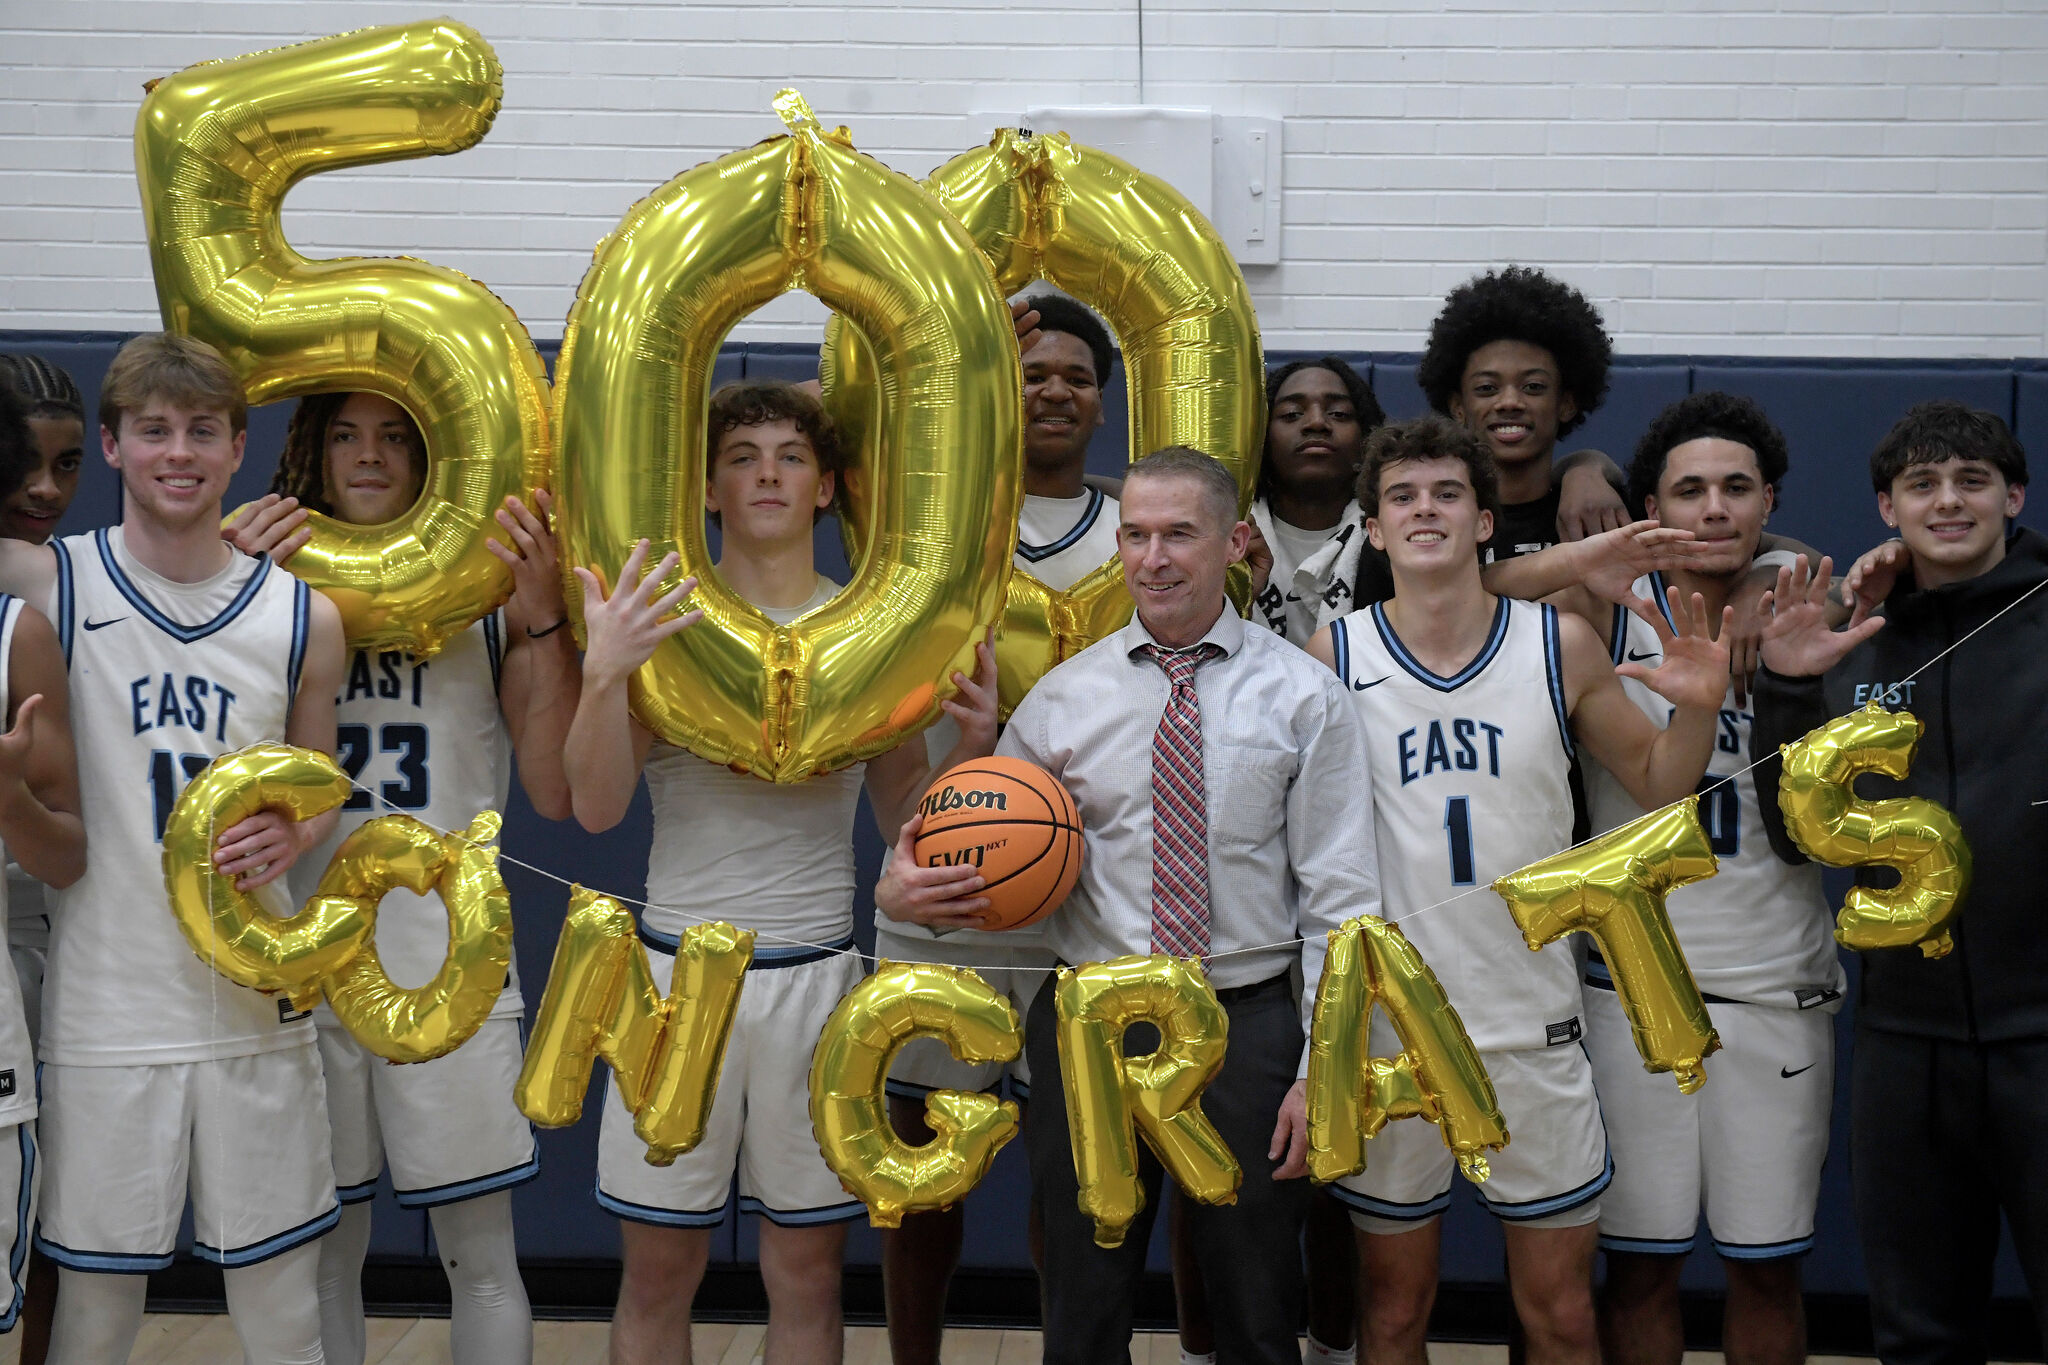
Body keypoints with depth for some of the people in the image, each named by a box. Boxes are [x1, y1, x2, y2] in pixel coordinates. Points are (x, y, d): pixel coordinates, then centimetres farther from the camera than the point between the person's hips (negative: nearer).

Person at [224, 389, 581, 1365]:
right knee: (323, 1252, 12)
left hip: (450, 966, -1)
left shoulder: (487, 595, 2)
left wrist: (543, 621, -12)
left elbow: (555, 793, -3)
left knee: (482, 1254, 5)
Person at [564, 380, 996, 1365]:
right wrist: (604, 674, -24)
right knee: (658, 1268, 7)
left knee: (807, 1268, 10)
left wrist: (971, 747, -8)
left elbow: (904, 811, 10)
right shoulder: (655, 621, -1)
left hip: (816, 975, 1)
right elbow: (596, 807, -9)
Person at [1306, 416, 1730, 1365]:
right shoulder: (1333, 657, -4)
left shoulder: (1562, 646, -1)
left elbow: (1657, 787, 9)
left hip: (1531, 1022, 1)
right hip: (1384, 1027, -1)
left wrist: (1698, 710, -9)